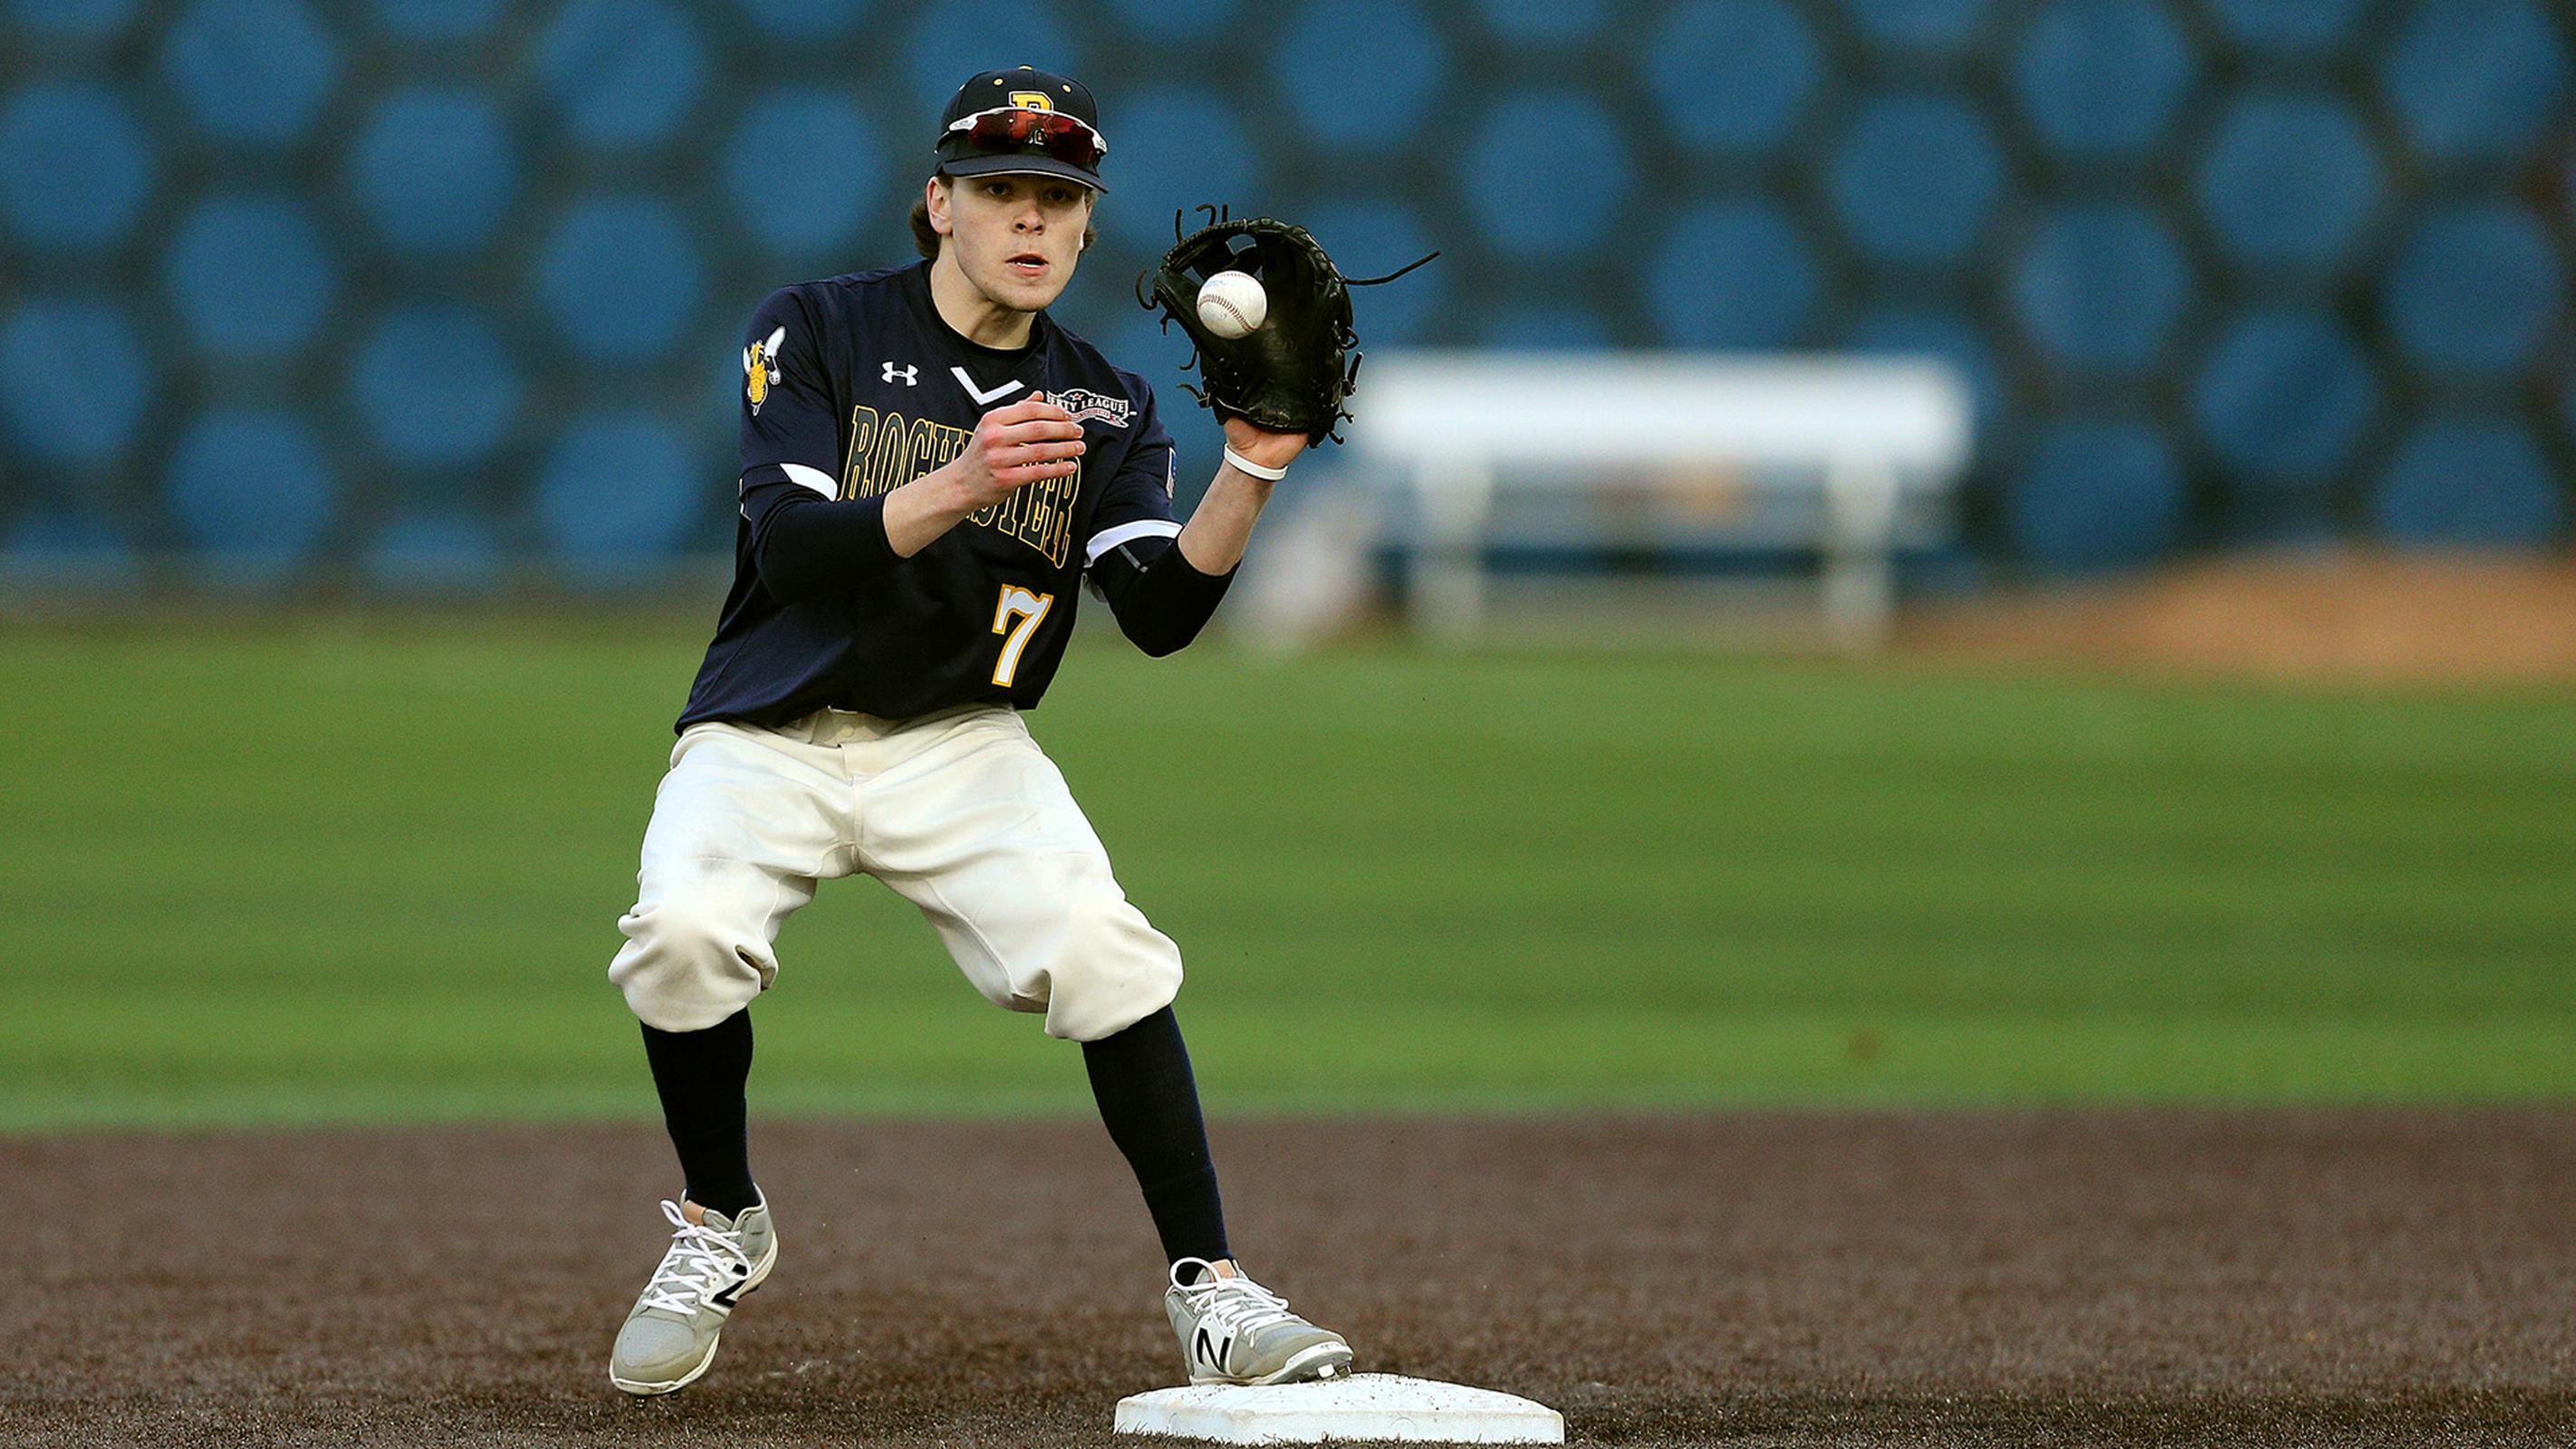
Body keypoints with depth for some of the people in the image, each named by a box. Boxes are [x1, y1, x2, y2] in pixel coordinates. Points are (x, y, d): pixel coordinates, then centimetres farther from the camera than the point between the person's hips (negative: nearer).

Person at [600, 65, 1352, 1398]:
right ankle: (719, 1228, -1)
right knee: (685, 930, -29)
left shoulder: (1102, 409, 4)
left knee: (1101, 946, -25)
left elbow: (1161, 613, -10)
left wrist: (1252, 472, -24)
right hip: (770, 736, -2)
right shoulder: (818, 335, -5)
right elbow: (790, 544, -20)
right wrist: (955, 490, -35)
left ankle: (1209, 1290, -16)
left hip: (960, 744, 2)